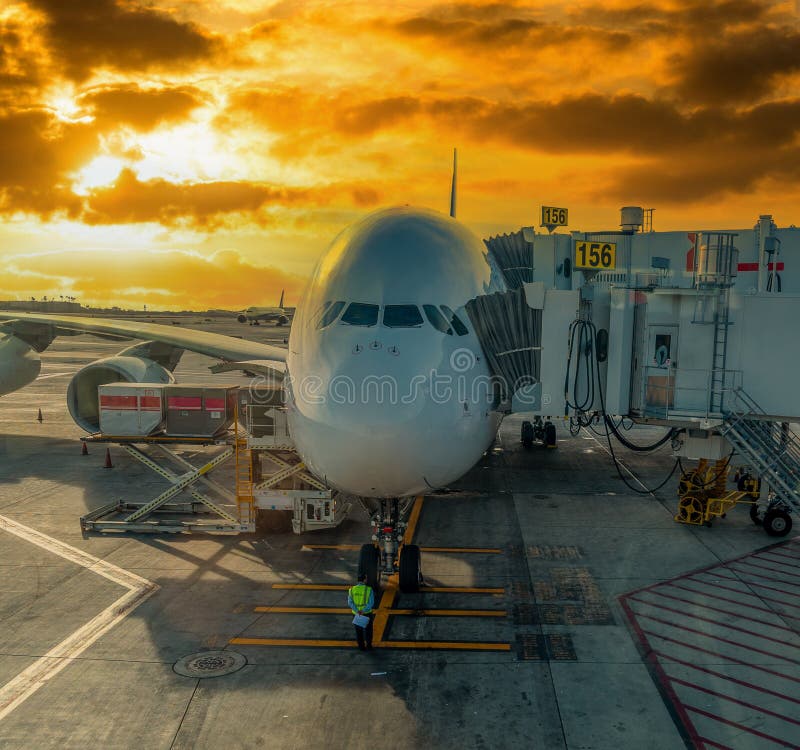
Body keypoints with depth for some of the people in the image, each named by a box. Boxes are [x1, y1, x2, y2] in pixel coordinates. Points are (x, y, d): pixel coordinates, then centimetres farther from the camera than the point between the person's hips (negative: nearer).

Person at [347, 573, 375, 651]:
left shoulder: (352, 589, -9)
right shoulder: (369, 590, -17)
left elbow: (350, 603, -15)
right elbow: (371, 603, -23)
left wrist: (357, 611, -21)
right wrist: (363, 611, -24)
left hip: (356, 614, 2)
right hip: (367, 614, -2)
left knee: (359, 631, 18)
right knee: (368, 630, 18)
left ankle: (361, 647, 26)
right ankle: (368, 647, 25)